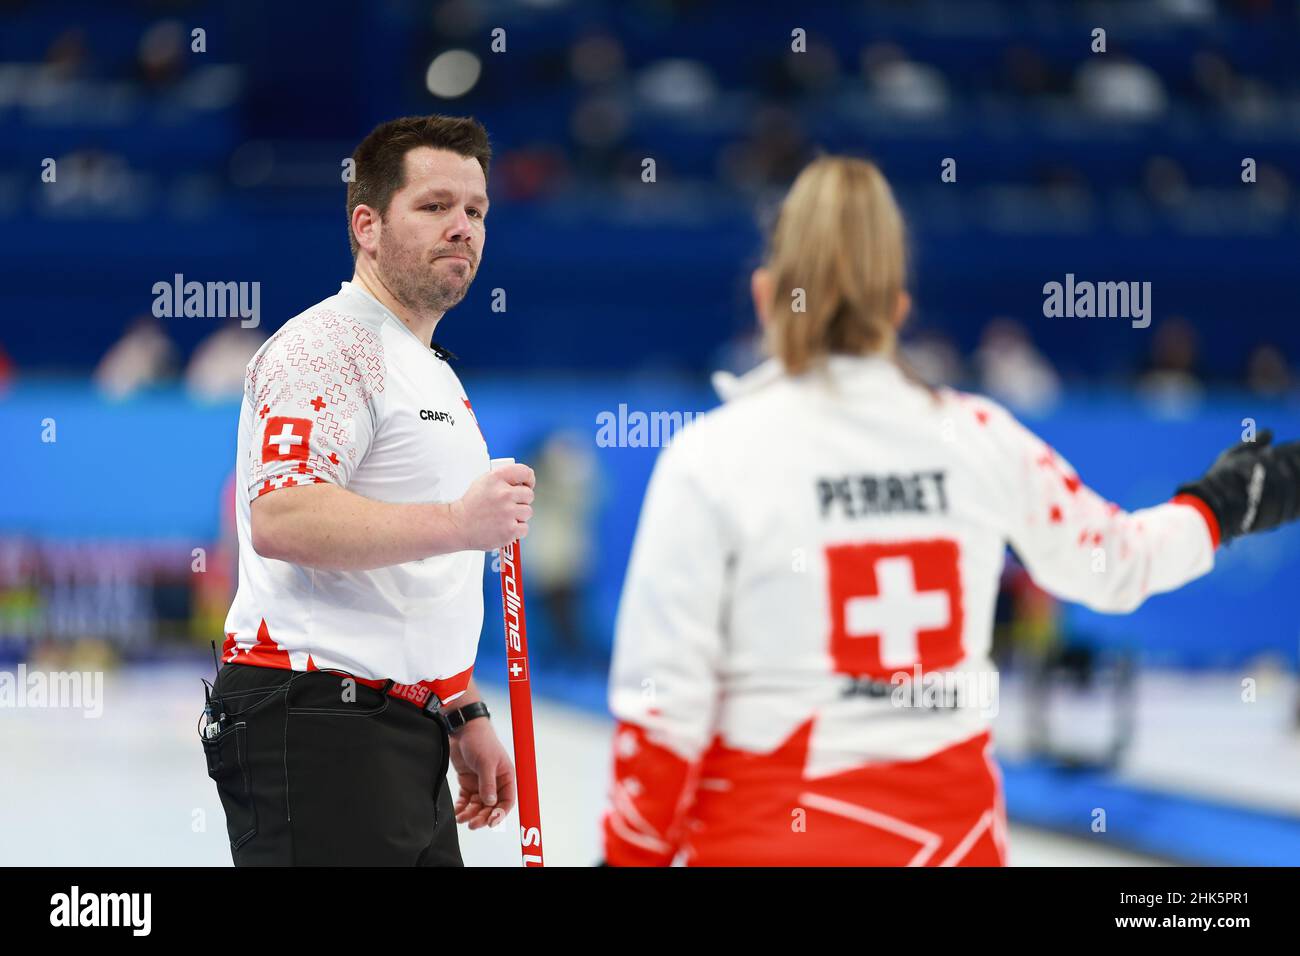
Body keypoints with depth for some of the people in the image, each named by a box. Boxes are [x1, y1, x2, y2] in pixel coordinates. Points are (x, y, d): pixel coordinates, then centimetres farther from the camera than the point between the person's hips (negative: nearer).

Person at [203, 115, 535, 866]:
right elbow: (281, 518, -25)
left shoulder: (432, 372, 25)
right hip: (315, 726, -10)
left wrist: (464, 717, 25)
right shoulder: (329, 346, -8)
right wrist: (457, 523, -29)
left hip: (405, 739, 10)